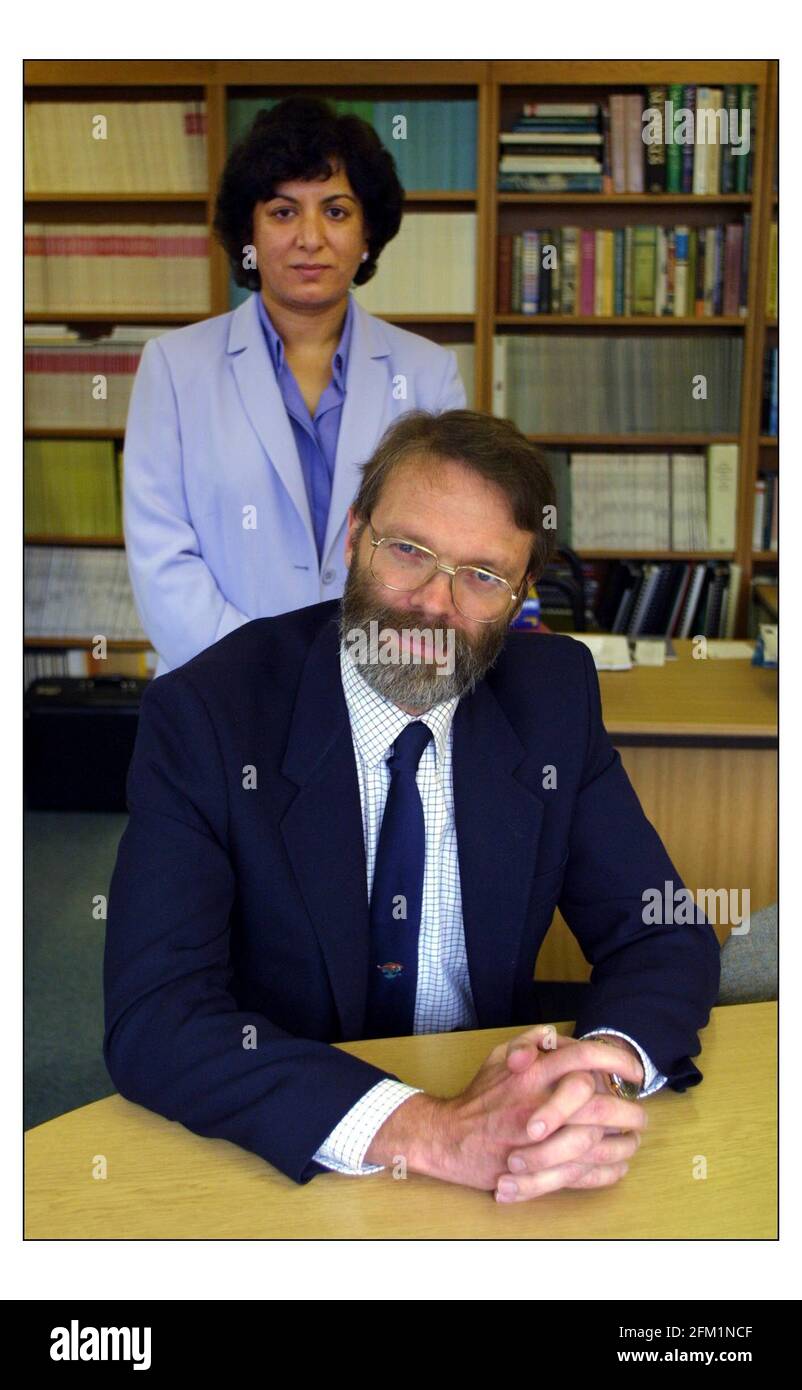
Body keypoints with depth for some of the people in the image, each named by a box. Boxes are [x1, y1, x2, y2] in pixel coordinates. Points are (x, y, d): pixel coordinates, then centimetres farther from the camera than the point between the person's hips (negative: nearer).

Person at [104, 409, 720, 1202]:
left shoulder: (556, 696, -3)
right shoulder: (203, 714, -14)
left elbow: (665, 936, -1)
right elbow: (151, 1021, -22)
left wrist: (610, 1067, -24)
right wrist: (435, 1131, -33)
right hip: (280, 1158, -3)